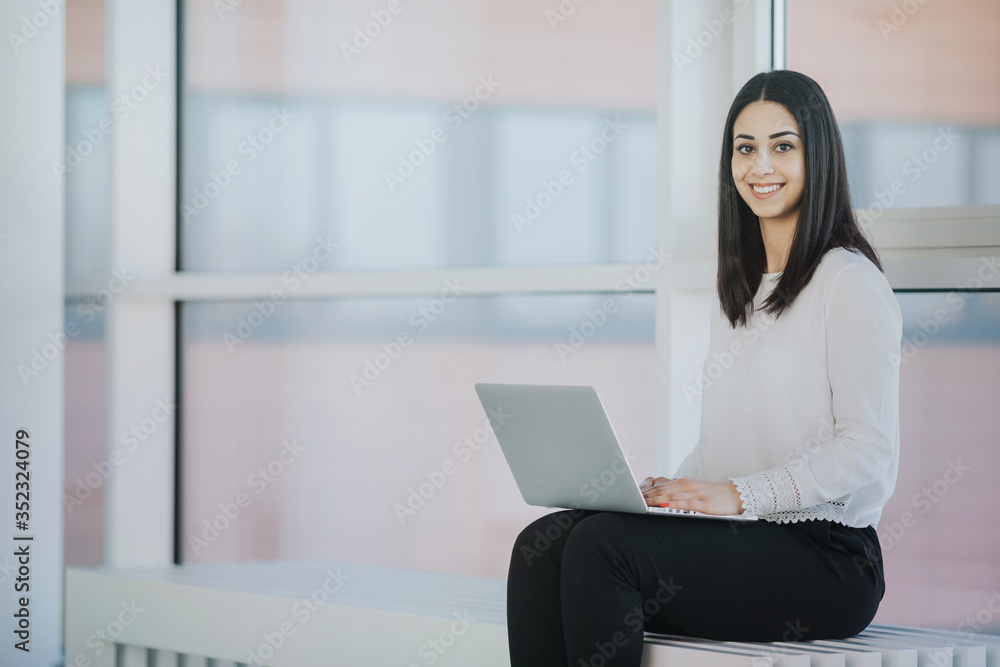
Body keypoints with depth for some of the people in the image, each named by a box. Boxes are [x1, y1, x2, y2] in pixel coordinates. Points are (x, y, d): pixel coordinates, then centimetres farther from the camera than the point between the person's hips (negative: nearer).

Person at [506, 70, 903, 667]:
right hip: (739, 542, 8)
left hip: (826, 556, -7)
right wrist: (671, 489, 1)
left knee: (604, 545, -27)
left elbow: (869, 451, -13)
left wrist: (741, 494, -20)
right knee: (543, 545, -15)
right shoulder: (740, 290, 20)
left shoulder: (850, 282, -6)